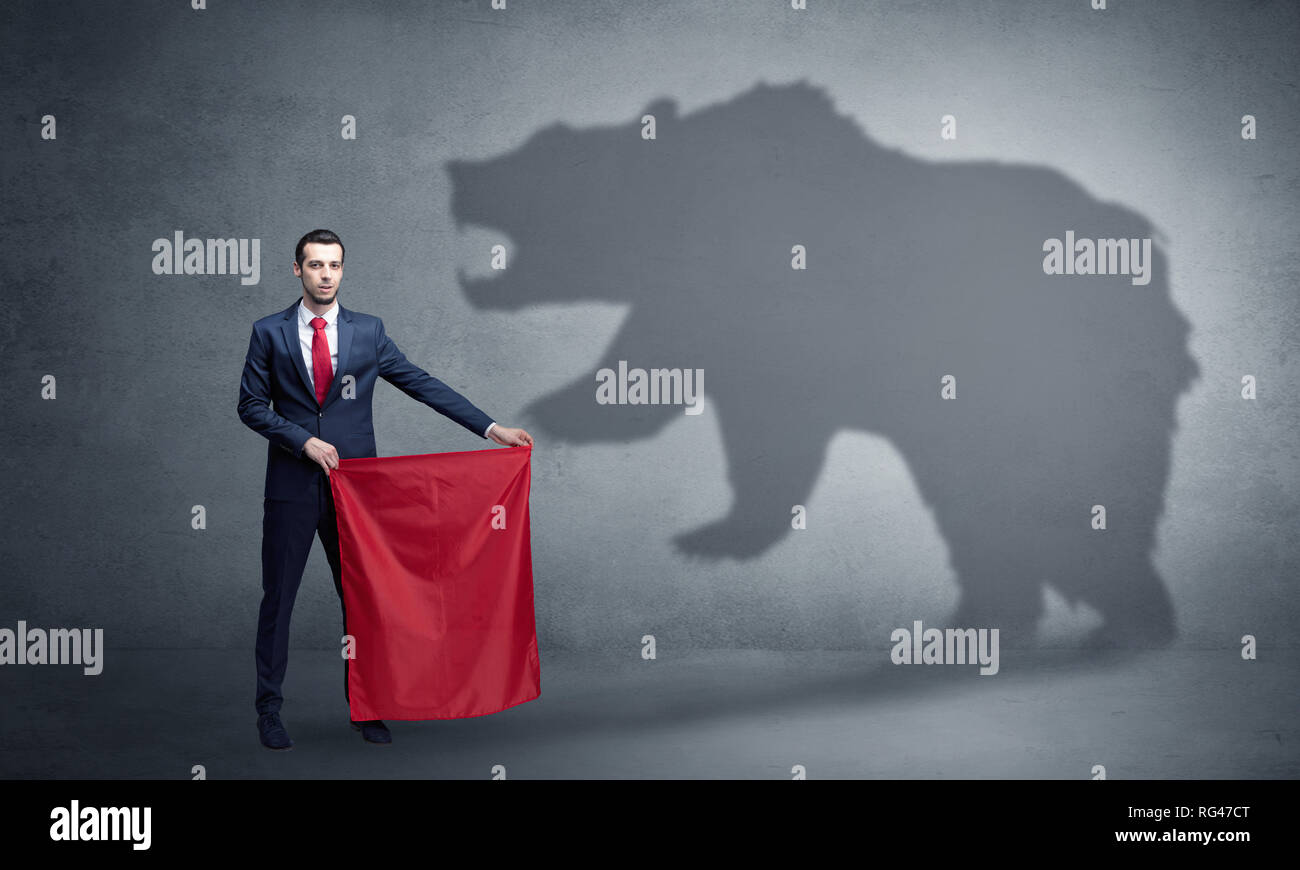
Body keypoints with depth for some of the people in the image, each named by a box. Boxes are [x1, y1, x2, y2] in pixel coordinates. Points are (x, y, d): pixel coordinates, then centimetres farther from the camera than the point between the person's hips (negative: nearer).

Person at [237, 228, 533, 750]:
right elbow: (251, 405, 2)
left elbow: (422, 385, 3)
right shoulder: (269, 333, 2)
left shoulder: (368, 331, 4)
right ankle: (269, 710, 17)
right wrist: (304, 441, -12)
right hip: (292, 486, -1)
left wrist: (490, 428, -3)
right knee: (279, 598, 5)